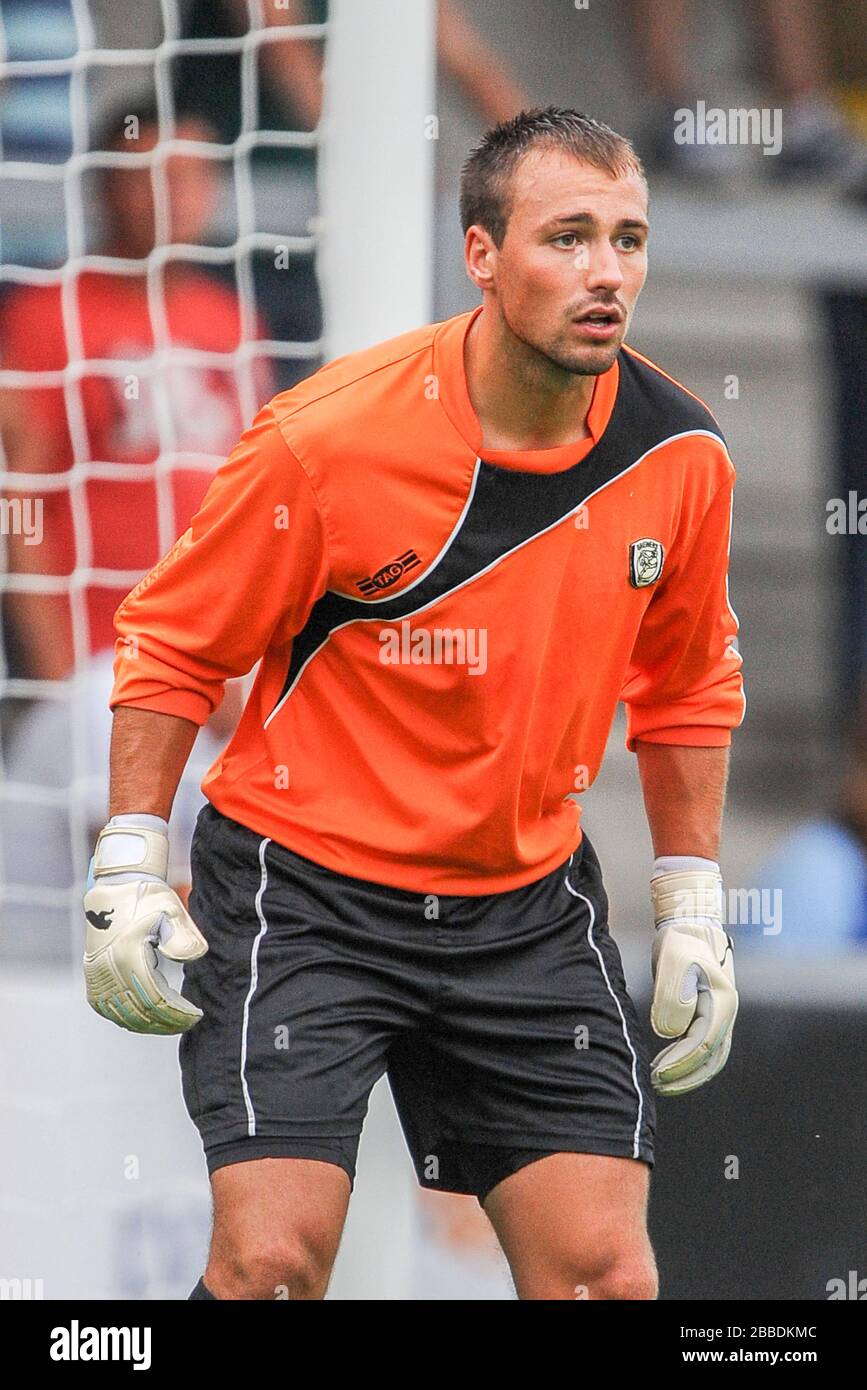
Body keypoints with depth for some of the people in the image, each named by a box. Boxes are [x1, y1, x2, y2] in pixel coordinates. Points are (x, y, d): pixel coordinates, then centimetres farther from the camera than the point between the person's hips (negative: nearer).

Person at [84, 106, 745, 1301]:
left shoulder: (680, 458, -6)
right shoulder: (331, 439, -18)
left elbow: (689, 686, 12)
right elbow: (173, 643, -5)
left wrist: (692, 913, 11)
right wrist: (128, 875, -9)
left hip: (530, 904, 4)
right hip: (300, 884, -4)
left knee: (607, 1272, -5)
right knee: (273, 1260, -15)